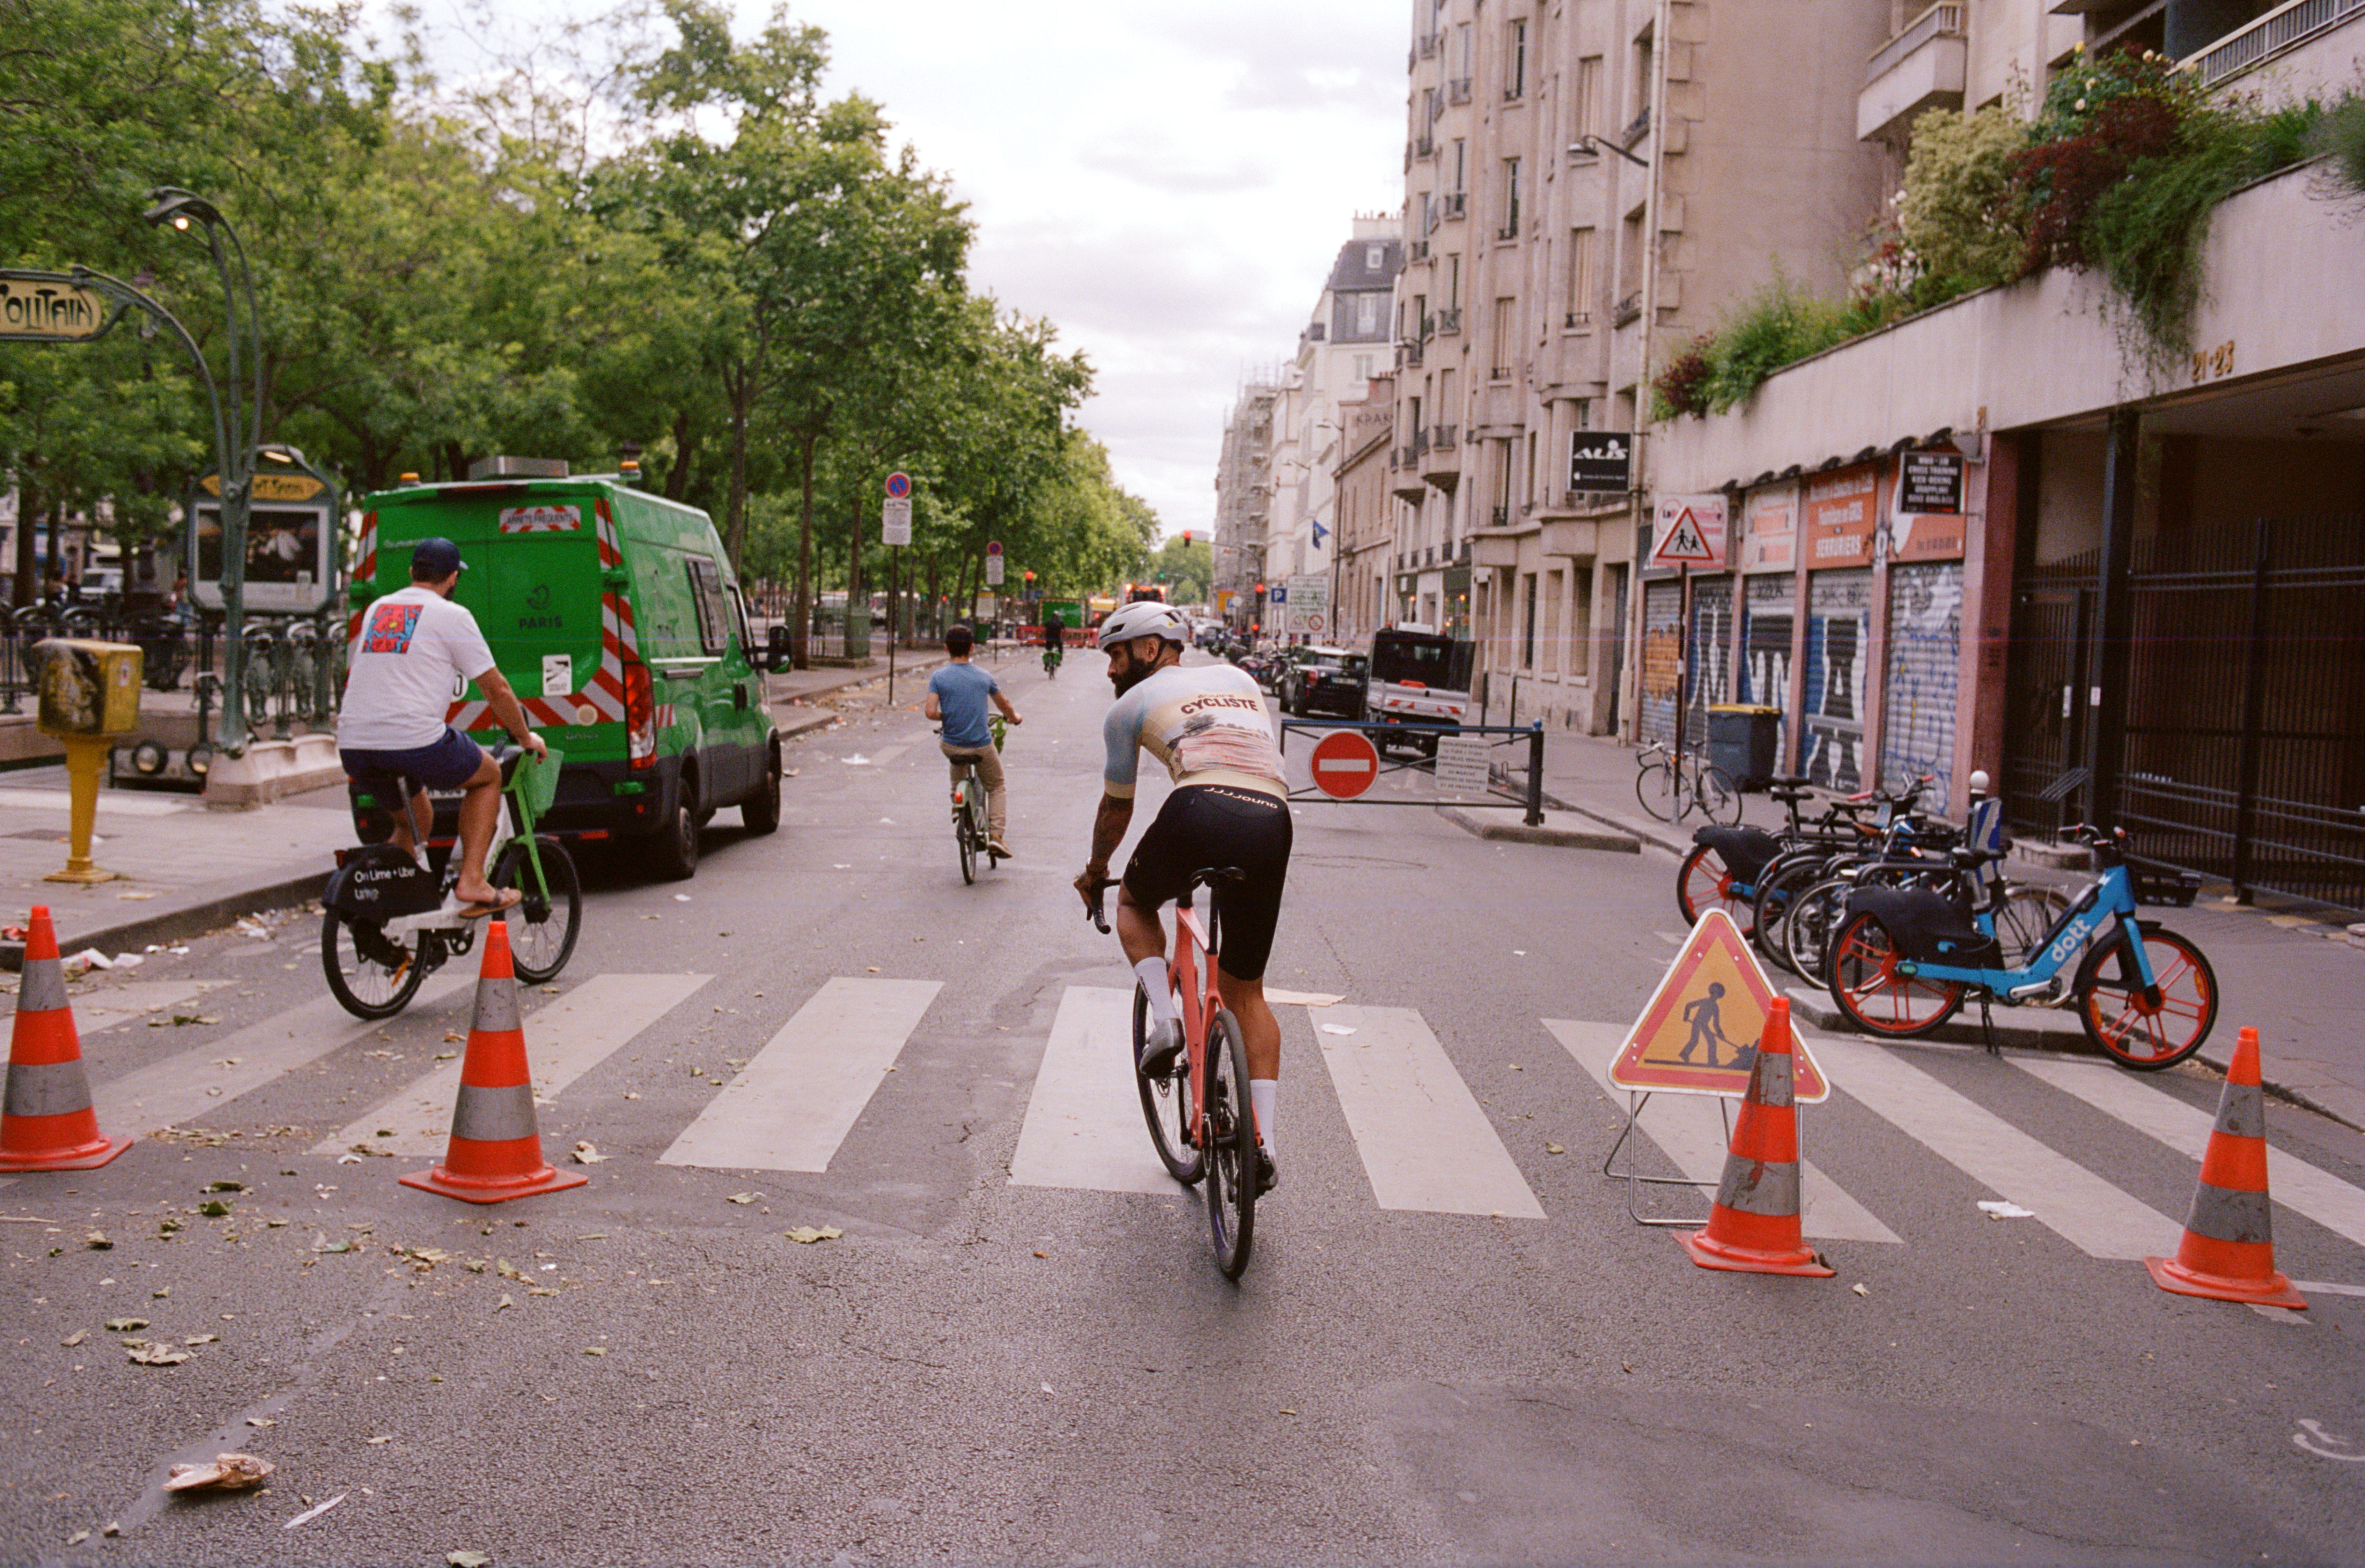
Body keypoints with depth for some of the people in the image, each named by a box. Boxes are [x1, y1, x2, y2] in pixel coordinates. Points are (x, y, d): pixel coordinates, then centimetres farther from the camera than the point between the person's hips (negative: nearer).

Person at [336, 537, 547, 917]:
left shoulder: (376, 610, 21)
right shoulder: (451, 616, 3)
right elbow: (496, 689, 5)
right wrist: (525, 737, 20)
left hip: (353, 748, 6)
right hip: (416, 740, -6)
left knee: (412, 821, 30)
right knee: (488, 777, 20)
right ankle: (472, 881, 7)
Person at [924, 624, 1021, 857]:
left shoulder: (938, 678, -6)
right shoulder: (985, 677, -1)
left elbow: (931, 713, -15)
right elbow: (1004, 705, 15)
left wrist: (945, 716, 8)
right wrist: (1014, 718, 37)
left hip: (952, 747, 0)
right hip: (981, 746, 0)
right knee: (997, 787, 19)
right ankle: (996, 835, 4)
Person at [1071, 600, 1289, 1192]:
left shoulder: (1130, 706, 19)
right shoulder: (1238, 679, 31)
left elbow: (1116, 808, 28)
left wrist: (1095, 869, 45)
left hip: (1201, 811, -4)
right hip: (1273, 822, 4)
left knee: (1135, 902, 30)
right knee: (1246, 993, 18)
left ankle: (1165, 1019, 6)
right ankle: (1264, 1141, 8)